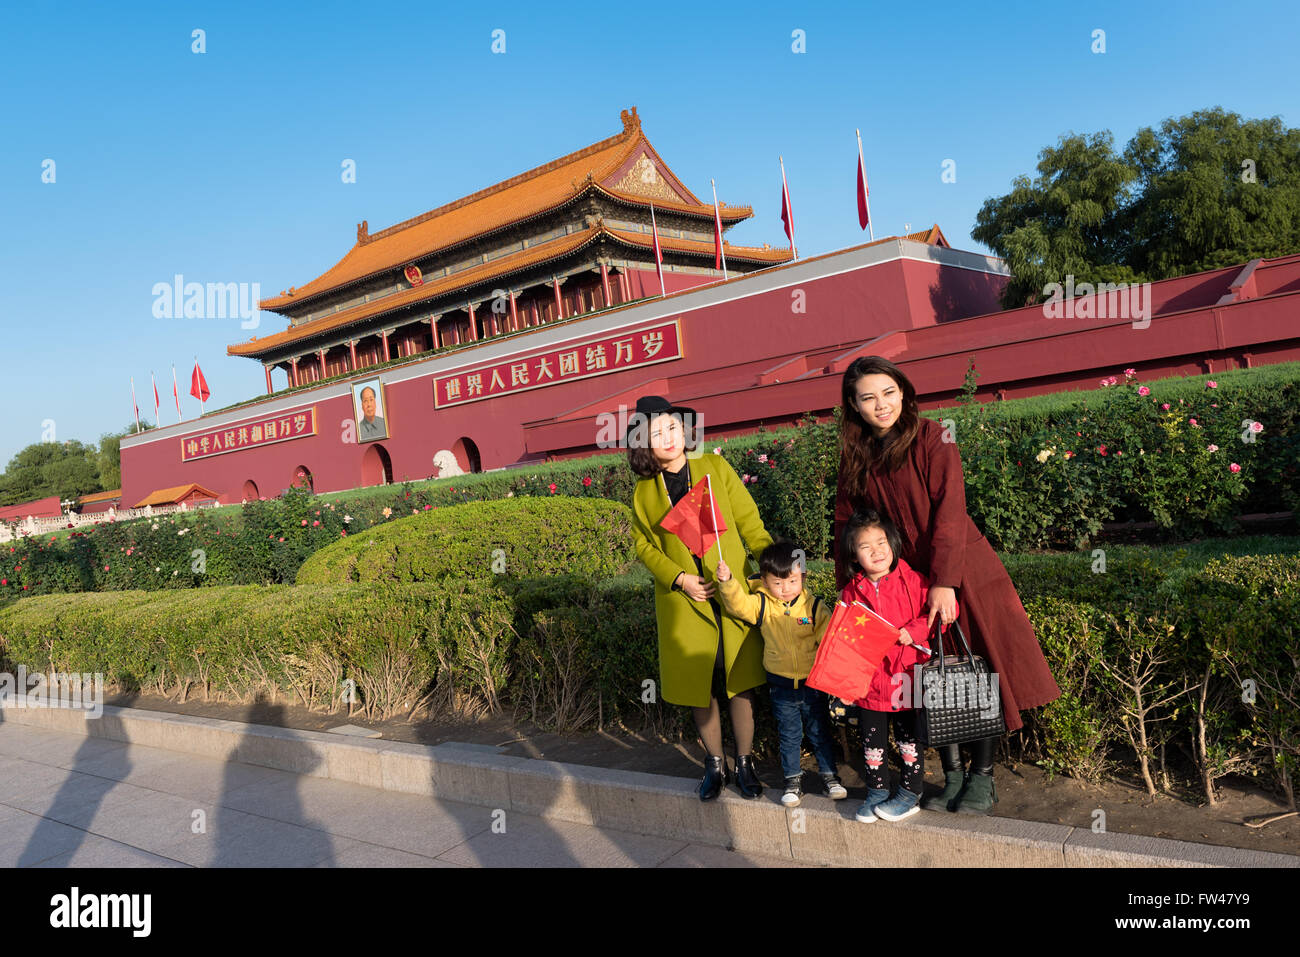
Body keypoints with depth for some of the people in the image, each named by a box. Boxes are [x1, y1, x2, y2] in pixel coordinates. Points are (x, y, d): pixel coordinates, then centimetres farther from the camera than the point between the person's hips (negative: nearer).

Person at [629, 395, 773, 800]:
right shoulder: (644, 492, 4)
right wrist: (680, 578, -8)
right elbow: (644, 545, 7)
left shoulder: (715, 467, 0)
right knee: (699, 686, 8)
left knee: (740, 681, 5)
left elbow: (750, 523, 1)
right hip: (683, 601, 1)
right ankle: (715, 764, 27)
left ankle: (745, 763, 23)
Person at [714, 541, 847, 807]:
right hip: (781, 686, 0)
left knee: (820, 732, 14)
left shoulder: (815, 607, -7)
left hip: (812, 683, 0)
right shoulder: (762, 605, -6)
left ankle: (830, 775, 31)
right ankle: (793, 780, 26)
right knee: (788, 735, 12)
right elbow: (737, 604, -19)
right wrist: (727, 582, -36)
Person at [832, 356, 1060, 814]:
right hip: (908, 580, 4)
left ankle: (982, 778, 13)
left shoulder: (931, 438, -11)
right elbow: (846, 523, 9)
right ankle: (952, 775, 19)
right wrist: (847, 588, 4)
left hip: (961, 573, -4)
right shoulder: (856, 455, 4)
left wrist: (944, 582, -25)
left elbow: (949, 511, -18)